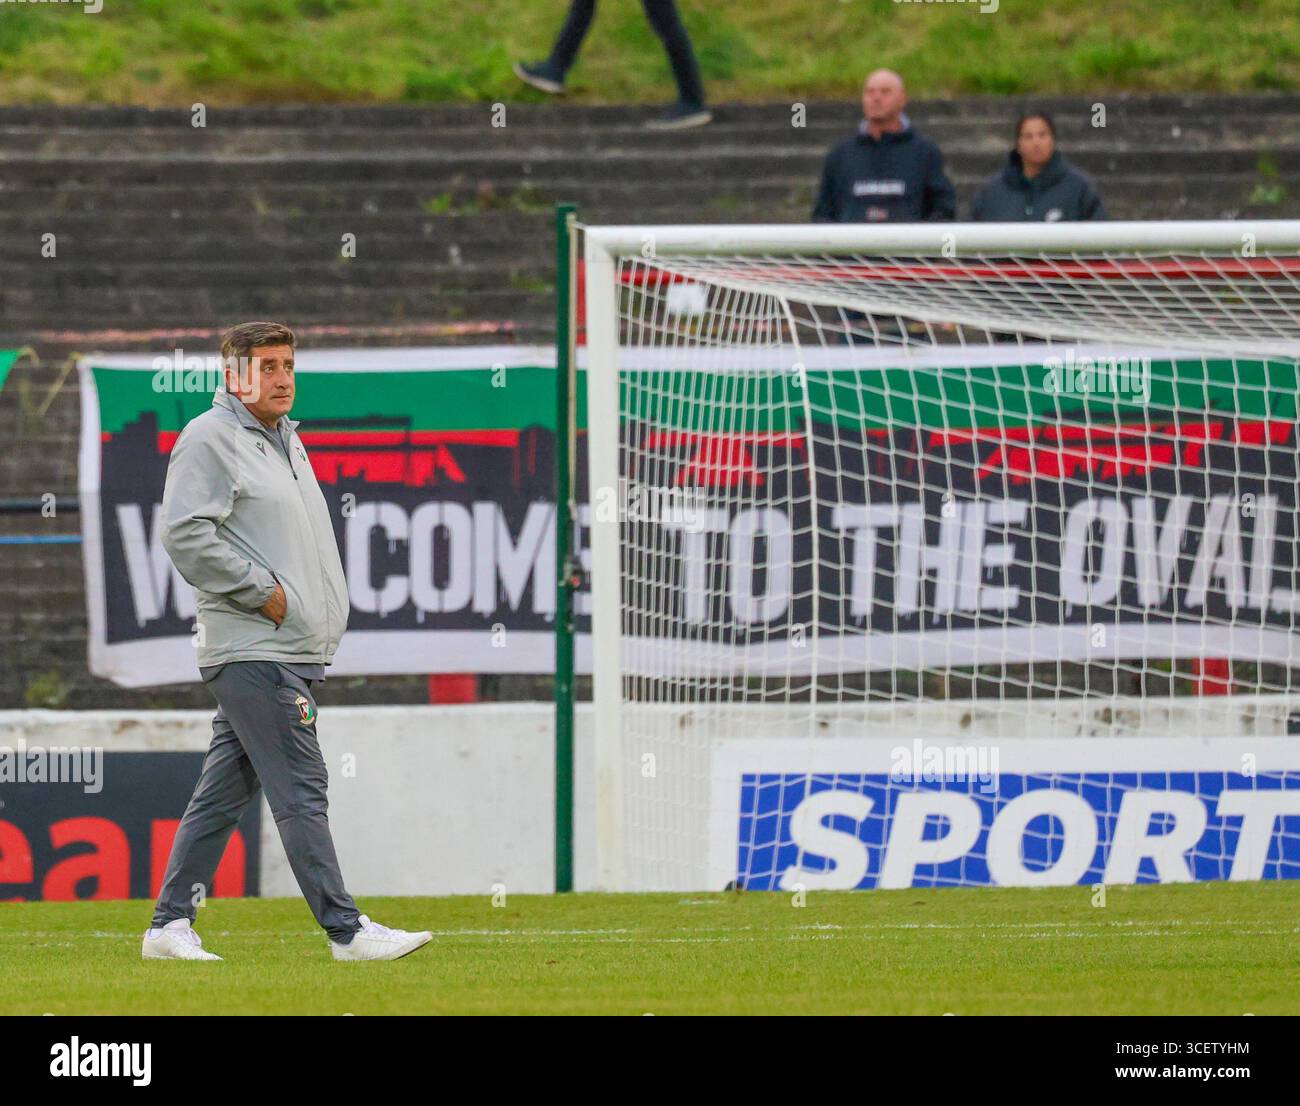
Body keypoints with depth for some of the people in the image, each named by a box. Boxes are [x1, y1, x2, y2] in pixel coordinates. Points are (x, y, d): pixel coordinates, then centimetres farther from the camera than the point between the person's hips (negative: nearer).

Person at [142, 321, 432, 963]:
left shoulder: (286, 441, 21)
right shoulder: (208, 440, -7)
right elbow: (185, 535, -17)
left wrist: (327, 609, 15)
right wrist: (262, 591, -16)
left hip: (297, 647, 9)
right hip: (253, 650, -9)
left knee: (224, 791, 10)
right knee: (300, 789, -11)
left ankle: (170, 926, 14)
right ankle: (346, 931, -13)